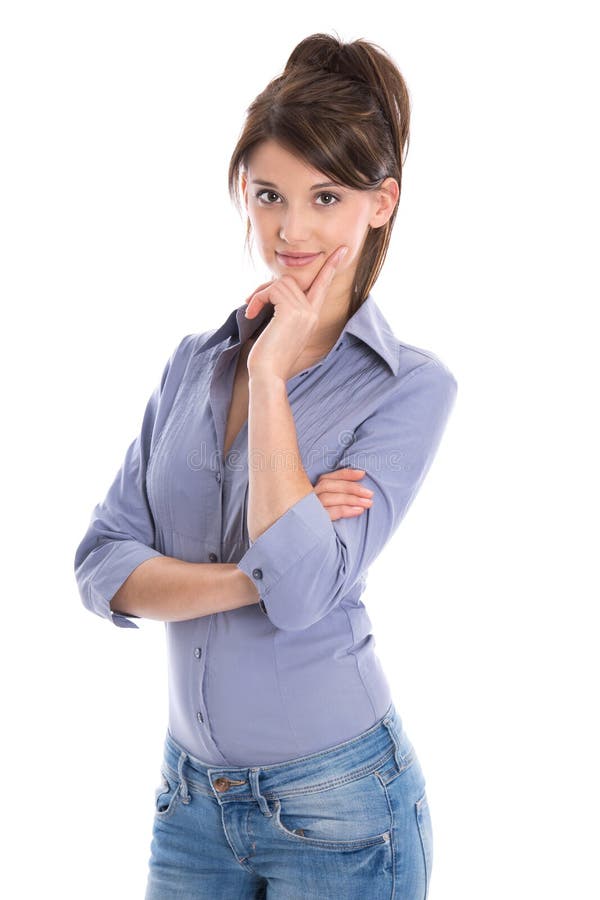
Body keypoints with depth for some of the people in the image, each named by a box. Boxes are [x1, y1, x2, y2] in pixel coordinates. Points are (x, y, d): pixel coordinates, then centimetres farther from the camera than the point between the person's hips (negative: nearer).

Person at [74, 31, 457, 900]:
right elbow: (102, 566, -3)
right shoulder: (195, 362, 3)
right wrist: (251, 577, -19)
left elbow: (303, 587, -24)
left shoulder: (411, 386, -11)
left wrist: (272, 370, -19)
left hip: (336, 809, -4)